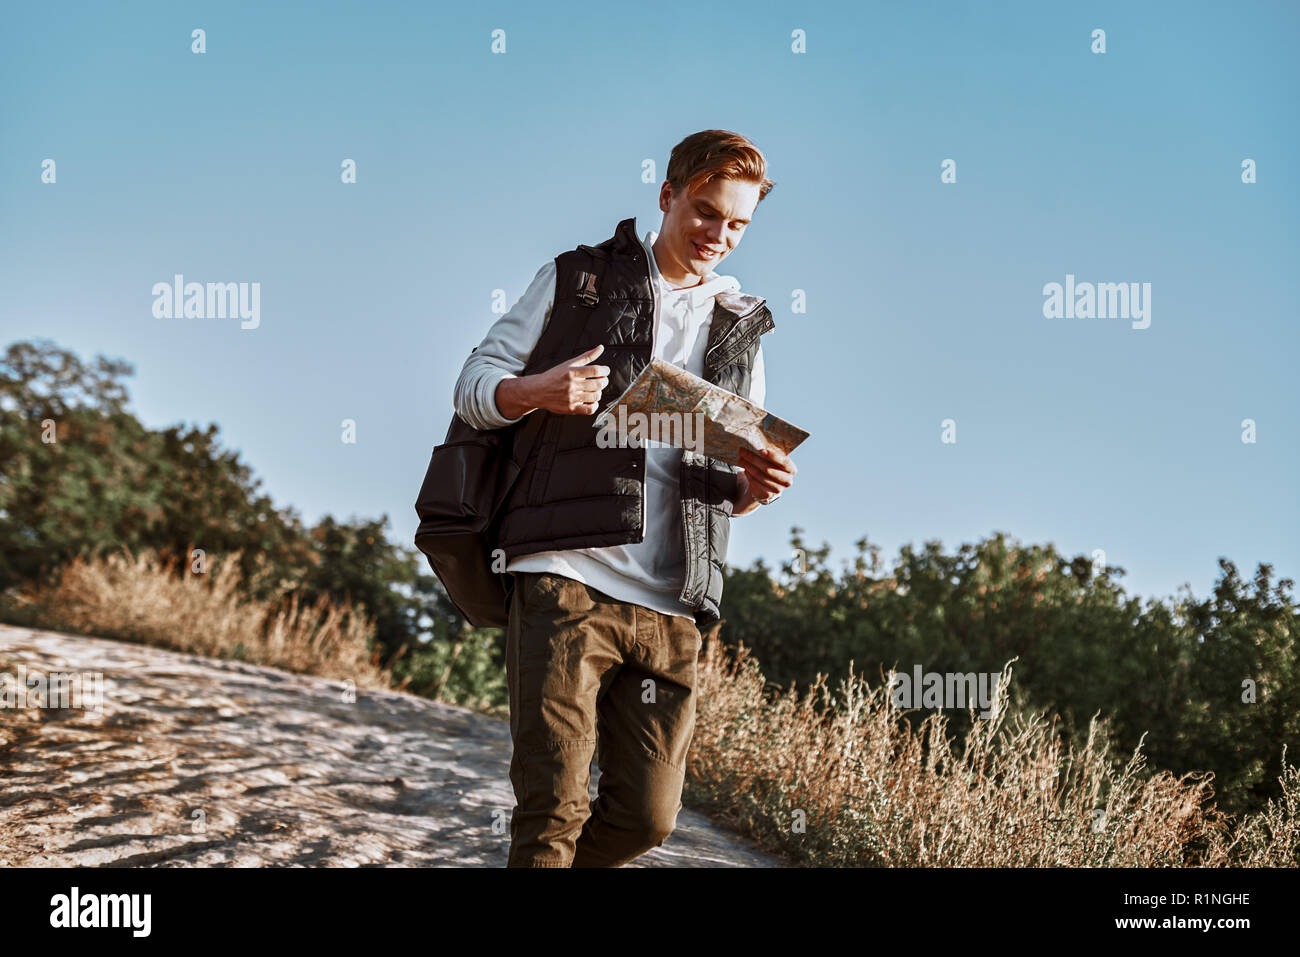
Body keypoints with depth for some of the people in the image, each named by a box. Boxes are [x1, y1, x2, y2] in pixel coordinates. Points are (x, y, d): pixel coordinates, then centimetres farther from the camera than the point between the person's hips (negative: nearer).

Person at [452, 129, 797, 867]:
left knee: (648, 814, 2)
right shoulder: (576, 280, 10)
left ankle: (543, 860, 27)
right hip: (565, 578, -4)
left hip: (670, 608, 4)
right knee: (555, 806, -10)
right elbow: (474, 386, 7)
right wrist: (537, 392, -16)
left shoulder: (741, 330, 20)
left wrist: (757, 486, -2)